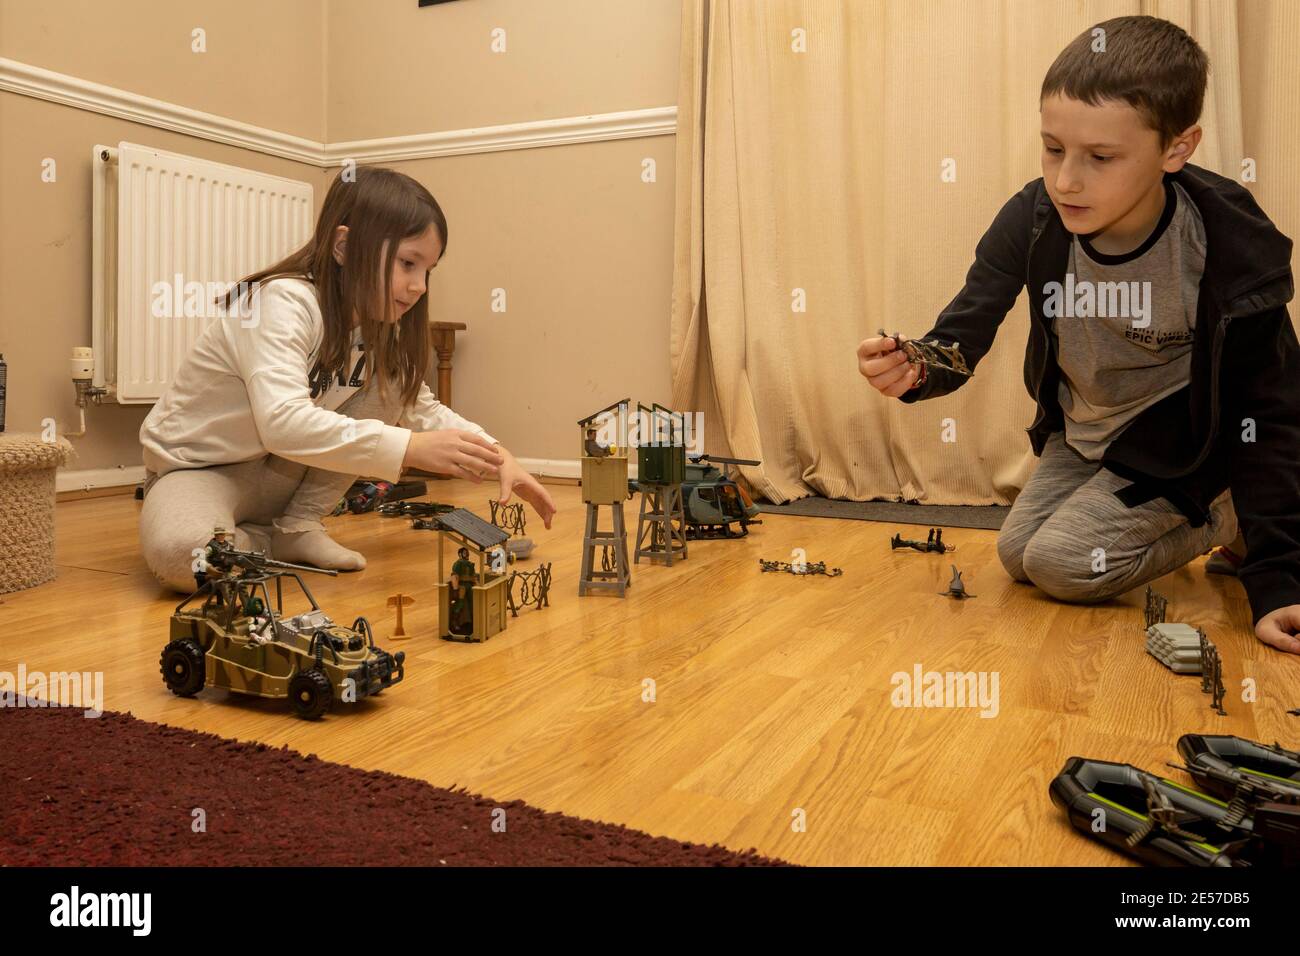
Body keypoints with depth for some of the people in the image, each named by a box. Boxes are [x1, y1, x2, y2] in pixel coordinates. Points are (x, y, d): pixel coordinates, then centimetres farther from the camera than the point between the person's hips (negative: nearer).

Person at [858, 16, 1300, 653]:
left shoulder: (1232, 249, -28)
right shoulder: (1031, 222, -20)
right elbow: (961, 337, -19)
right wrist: (913, 371, -46)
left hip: (1174, 445, -5)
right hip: (1080, 435, 5)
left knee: (1059, 564, -16)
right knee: (1017, 554, 10)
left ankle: (1226, 520, 9)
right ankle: (1202, 516, 28)